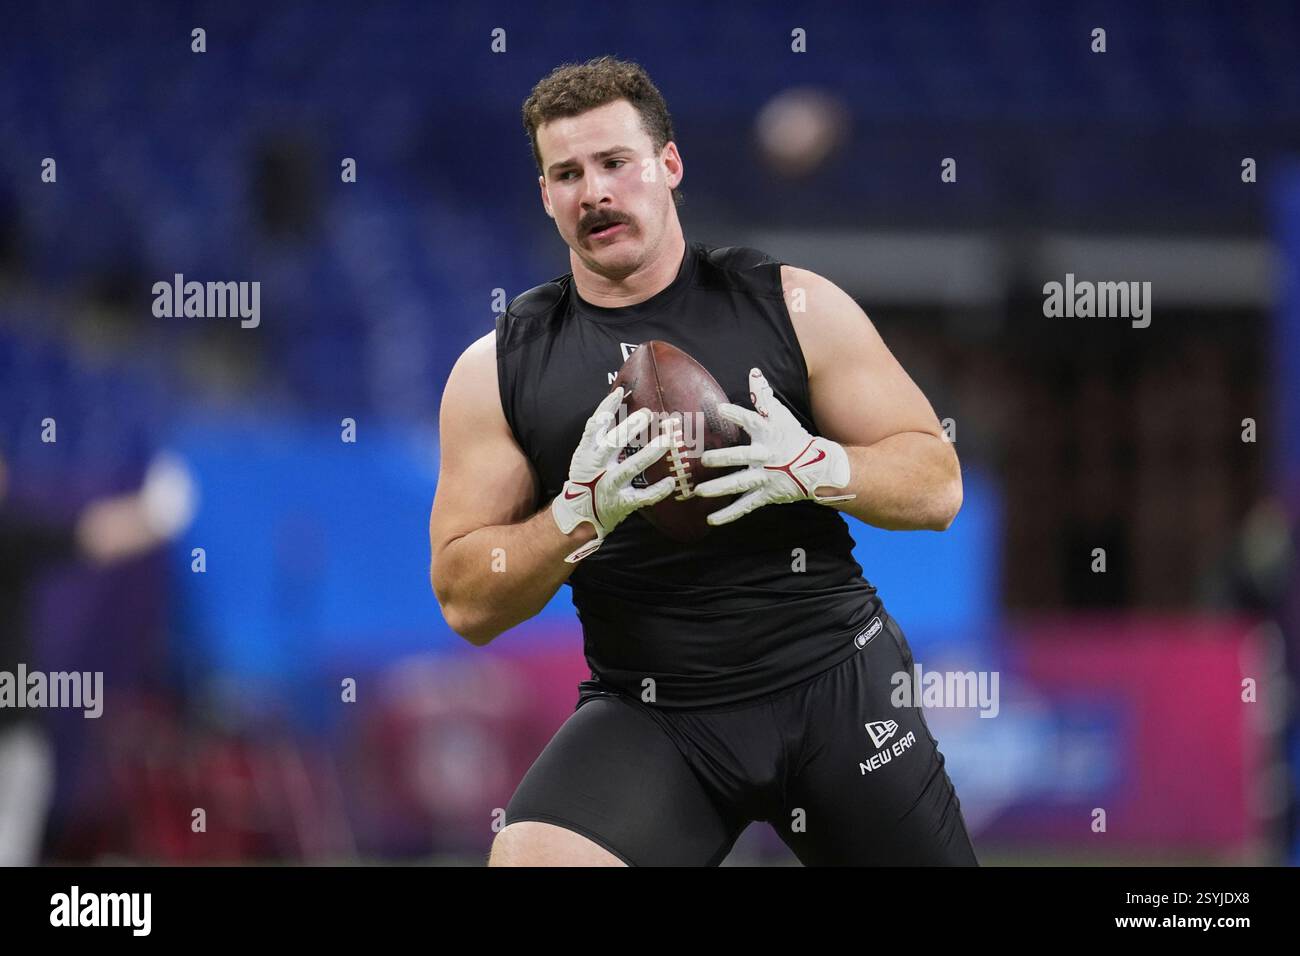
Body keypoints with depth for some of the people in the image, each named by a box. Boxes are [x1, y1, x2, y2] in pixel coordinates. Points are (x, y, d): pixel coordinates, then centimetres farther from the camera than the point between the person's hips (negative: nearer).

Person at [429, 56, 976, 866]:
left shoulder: (793, 306, 0)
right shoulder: (499, 369, 2)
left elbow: (937, 483, 0)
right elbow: (466, 602, 0)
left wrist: (815, 467, -20)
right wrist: (579, 513, -19)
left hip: (834, 683, 1)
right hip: (651, 713, 0)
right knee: (529, 860, -27)